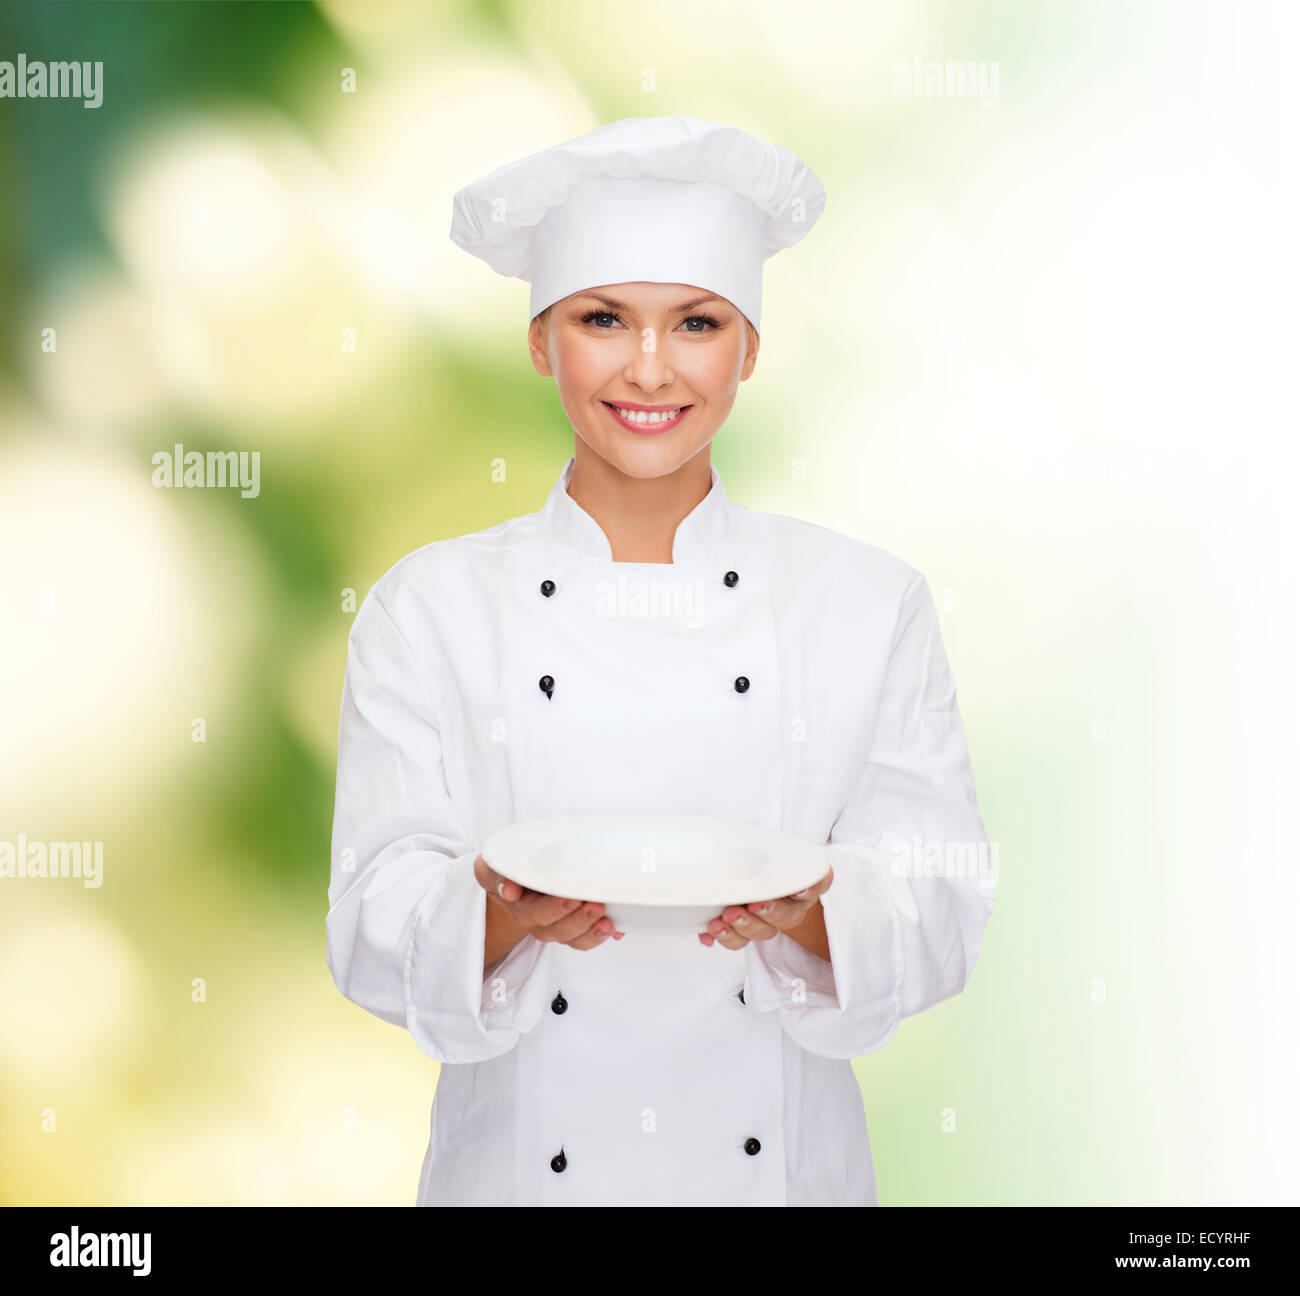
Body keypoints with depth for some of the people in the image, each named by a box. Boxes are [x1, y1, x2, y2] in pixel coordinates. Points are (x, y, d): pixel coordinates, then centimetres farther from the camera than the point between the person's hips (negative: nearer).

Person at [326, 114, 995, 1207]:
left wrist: (810, 917, -24)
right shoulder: (429, 608, -5)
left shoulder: (871, 604, -3)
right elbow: (375, 928, -8)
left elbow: (942, 909, -5)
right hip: (518, 1163, 0)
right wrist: (510, 916, -27)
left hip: (782, 1158, 1)